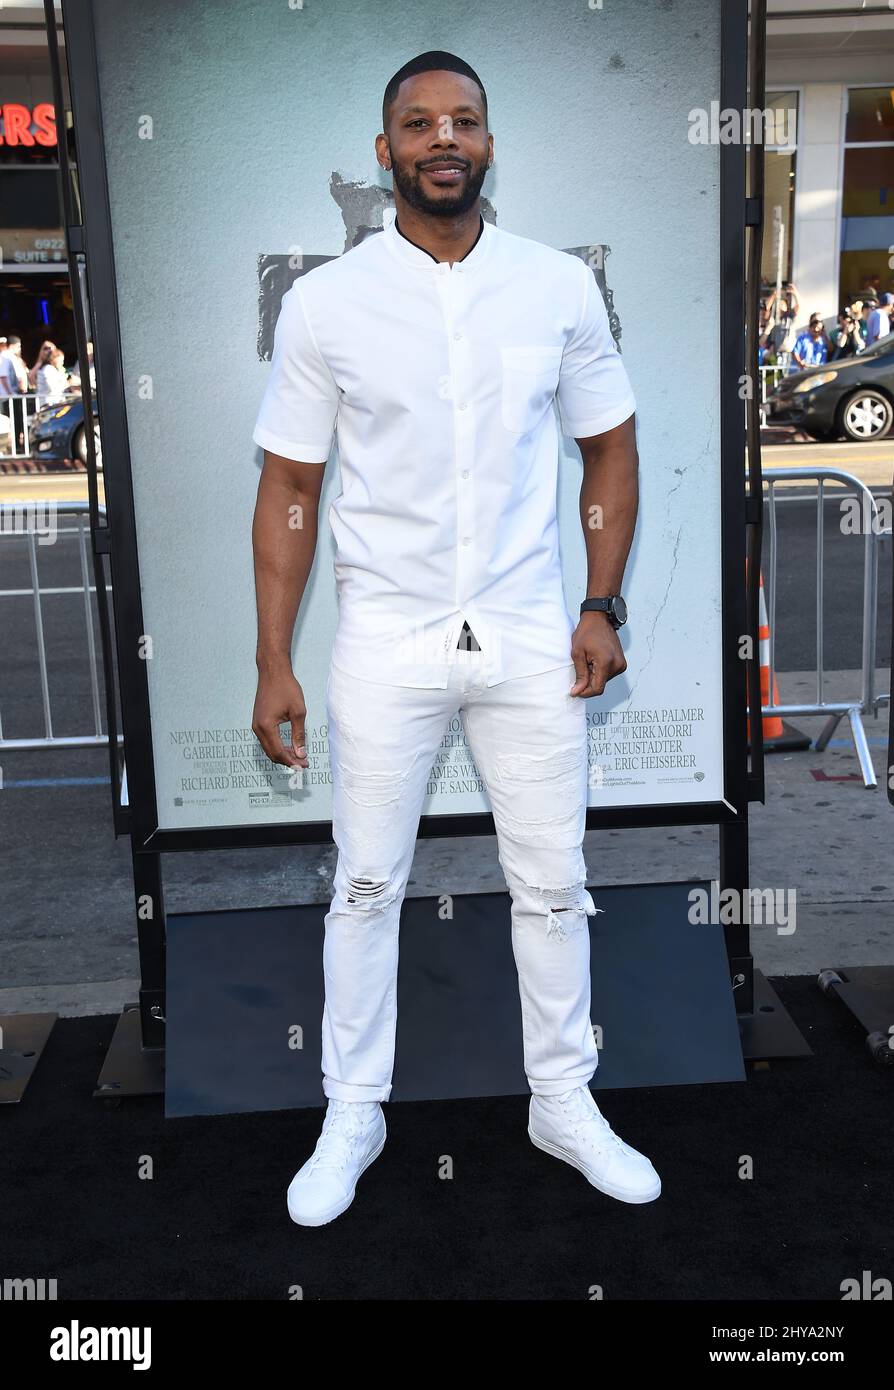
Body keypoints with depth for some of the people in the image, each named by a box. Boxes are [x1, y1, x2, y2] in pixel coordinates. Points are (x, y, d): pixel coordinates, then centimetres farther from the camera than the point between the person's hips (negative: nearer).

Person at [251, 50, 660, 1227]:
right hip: (386, 644, -1)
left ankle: (564, 1102, 31)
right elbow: (289, 489, -1)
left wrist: (603, 607, -2)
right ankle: (353, 1115, 28)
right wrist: (274, 663, -5)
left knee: (553, 882, 11)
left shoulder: (560, 285, 0)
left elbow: (611, 448, 8)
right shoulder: (324, 303, -4)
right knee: (366, 887, 9)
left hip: (532, 638, 1)